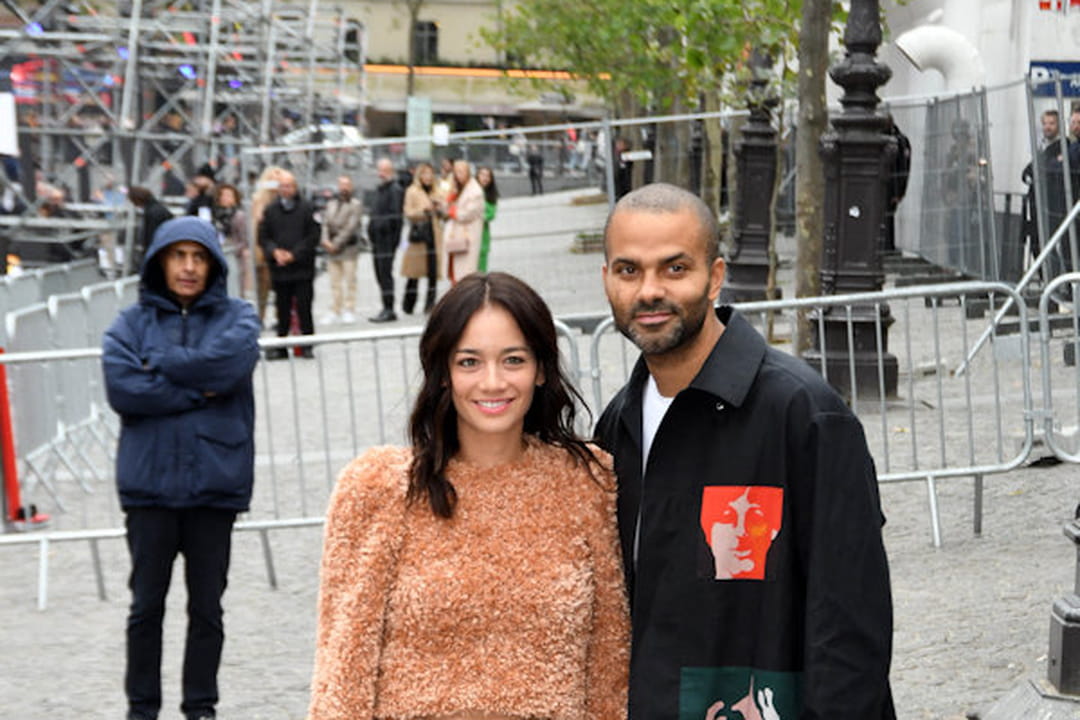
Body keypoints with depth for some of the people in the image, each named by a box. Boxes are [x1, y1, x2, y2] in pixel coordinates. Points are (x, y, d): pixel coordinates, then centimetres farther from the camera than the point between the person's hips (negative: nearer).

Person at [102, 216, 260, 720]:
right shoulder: (132, 323, 3)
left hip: (215, 483, 0)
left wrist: (160, 365, -9)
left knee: (207, 607, 10)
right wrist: (198, 391, -13)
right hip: (149, 485, 0)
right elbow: (121, 388, -13)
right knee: (146, 605, 8)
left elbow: (229, 363, -17)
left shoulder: (236, 318, 3)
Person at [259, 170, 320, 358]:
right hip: (279, 268, 2)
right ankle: (281, 346, 11)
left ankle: (307, 345, 5)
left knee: (304, 307, -2)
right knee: (282, 309, 5)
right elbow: (263, 237, 8)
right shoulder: (270, 210, 9)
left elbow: (313, 236, -3)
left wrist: (294, 254, -10)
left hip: (302, 267, -2)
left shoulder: (306, 208, 0)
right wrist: (275, 252, -10)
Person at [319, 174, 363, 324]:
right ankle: (335, 312, 11)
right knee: (334, 282, 7)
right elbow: (325, 223, 9)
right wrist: (325, 241, -7)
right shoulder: (331, 203, 14)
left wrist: (337, 244, -12)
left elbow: (350, 227, -10)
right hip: (332, 249, 5)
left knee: (350, 281, -2)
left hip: (348, 248, -5)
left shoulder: (355, 204, -2)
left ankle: (349, 311, 3)